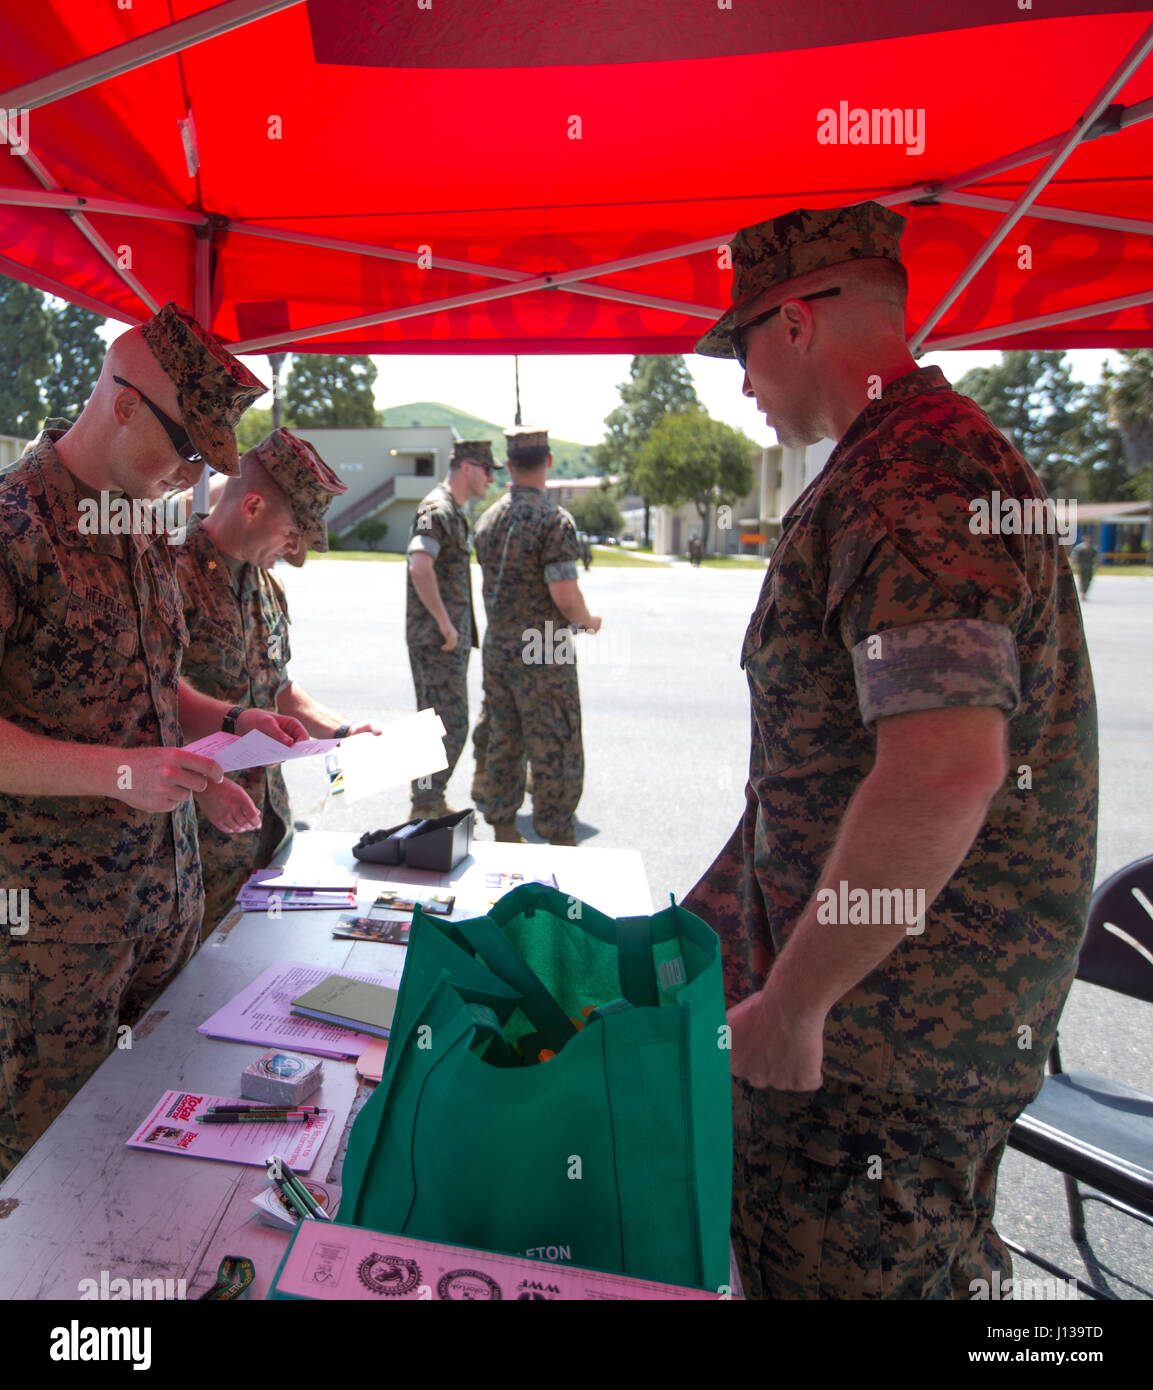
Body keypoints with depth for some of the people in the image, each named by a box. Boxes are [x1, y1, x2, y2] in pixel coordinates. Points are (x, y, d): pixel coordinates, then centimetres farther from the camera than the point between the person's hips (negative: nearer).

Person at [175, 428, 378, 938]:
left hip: (269, 818, 8)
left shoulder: (267, 585, 13)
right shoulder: (176, 576, -16)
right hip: (201, 835, -8)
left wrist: (341, 732, 11)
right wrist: (201, 783, -25)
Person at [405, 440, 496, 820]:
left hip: (449, 636, 10)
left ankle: (429, 801, 26)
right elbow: (420, 567, -31)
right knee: (450, 725, -7)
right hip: (437, 638, -10)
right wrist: (445, 624, -25)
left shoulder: (453, 511, 18)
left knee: (437, 722, 16)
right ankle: (425, 808, 1)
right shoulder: (437, 509, -15)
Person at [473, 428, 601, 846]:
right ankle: (560, 843, 8)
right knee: (556, 751, 2)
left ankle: (503, 833, 23)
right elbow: (565, 595, -20)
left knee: (503, 744, 14)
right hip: (542, 653, -7)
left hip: (496, 648, 7)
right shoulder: (554, 519, -15)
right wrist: (588, 620, 1)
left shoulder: (487, 519, 8)